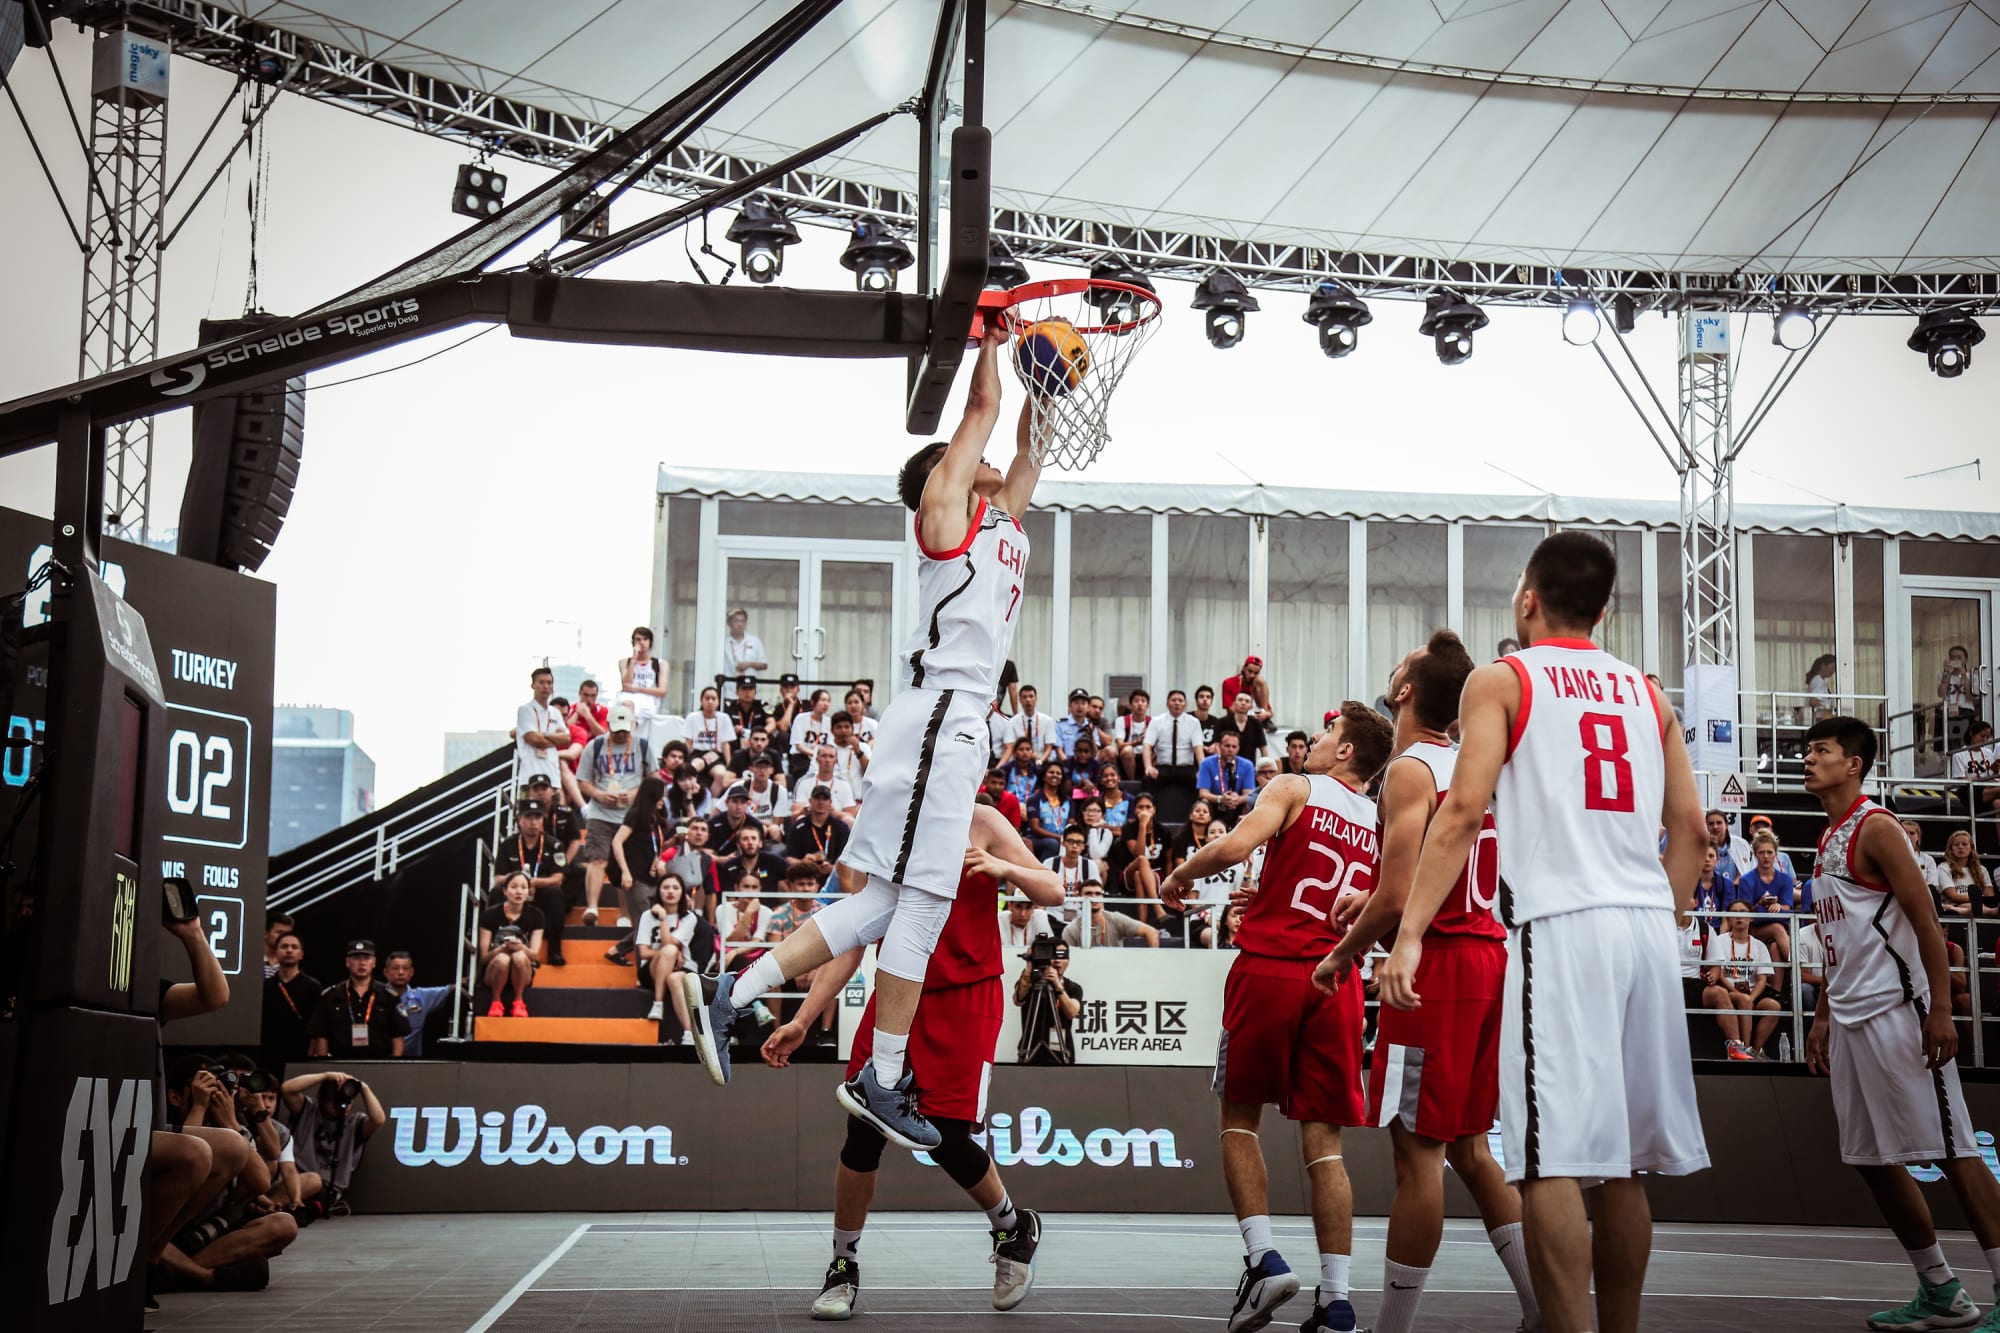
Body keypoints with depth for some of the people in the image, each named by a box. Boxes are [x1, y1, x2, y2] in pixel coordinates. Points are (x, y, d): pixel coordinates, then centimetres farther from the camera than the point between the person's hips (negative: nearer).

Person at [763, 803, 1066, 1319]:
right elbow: (848, 947, 7)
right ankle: (843, 1266, 13)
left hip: (965, 1002, -3)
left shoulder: (979, 823, -1)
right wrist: (801, 1022, -1)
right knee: (863, 1136, -5)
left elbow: (1053, 893, -2)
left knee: (948, 1139, -9)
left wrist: (1003, 867, -23)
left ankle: (1014, 1227, 20)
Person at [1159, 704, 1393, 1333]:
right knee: (1323, 1139, 5)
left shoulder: (1294, 789, 0)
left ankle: (1264, 1258, -2)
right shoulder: (1380, 822, 15)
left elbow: (1233, 845, -16)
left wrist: (1180, 875, 1)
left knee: (1240, 1116, 12)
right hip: (1334, 980, 4)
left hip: (1269, 968, -4)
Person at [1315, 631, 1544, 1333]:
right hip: (1490, 954, 9)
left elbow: (1397, 899, -19)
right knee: (1467, 1146, 16)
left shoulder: (1409, 771, -13)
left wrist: (1343, 954, -4)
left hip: (1437, 962, -9)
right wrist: (1379, 901, 24)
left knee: (1418, 1152, -4)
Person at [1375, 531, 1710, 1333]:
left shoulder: (1501, 680, 2)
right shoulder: (1646, 692, 18)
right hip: (1648, 923, 6)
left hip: (1560, 925, -6)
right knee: (1621, 1161, 14)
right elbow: (1690, 829, 15)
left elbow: (1464, 809, -10)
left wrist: (1409, 935, -13)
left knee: (1553, 1159, -8)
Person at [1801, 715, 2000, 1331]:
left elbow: (1926, 921, -15)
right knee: (1871, 1158, 9)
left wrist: (1940, 1011, -21)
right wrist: (1823, 1015, 20)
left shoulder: (1875, 828, -9)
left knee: (1950, 1150, -8)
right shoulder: (1828, 840, 17)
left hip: (1896, 1011, -10)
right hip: (1850, 1018, 10)